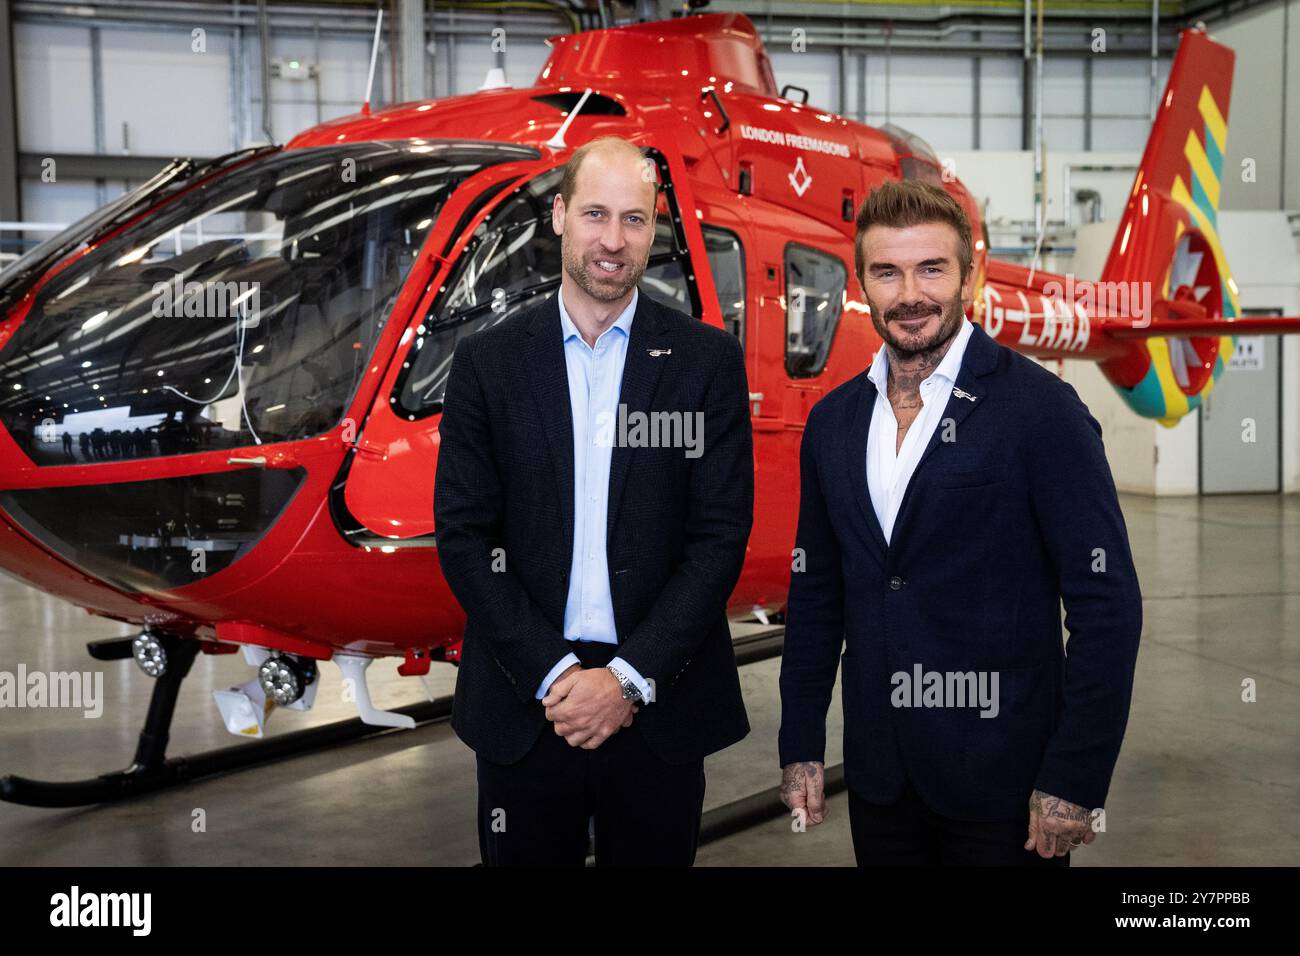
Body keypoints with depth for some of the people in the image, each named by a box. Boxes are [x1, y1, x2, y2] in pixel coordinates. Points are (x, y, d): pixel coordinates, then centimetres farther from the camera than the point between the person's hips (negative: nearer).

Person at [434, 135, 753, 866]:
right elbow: (462, 533, -2)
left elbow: (722, 534, -4)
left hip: (661, 707, 0)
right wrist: (553, 675, -10)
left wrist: (630, 677, -11)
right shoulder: (488, 361, 1)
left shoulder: (709, 360, -1)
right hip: (525, 705, 1)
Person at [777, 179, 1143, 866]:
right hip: (878, 777, 5)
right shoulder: (832, 421, 5)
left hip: (1003, 781, -4)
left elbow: (1107, 601, -12)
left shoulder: (1041, 411, -11)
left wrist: (1076, 782, -15)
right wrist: (800, 746, 8)